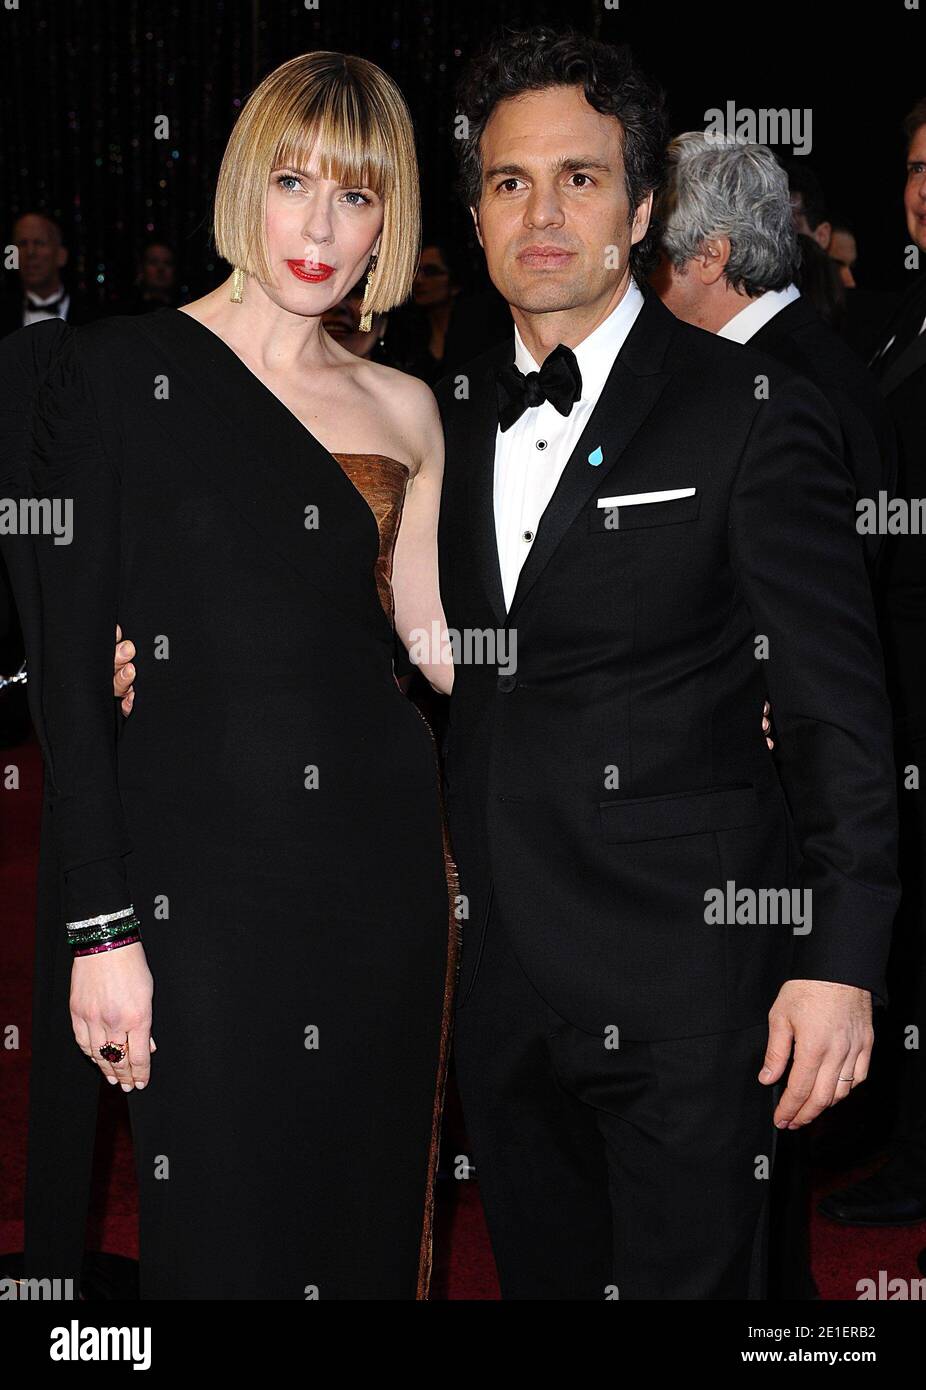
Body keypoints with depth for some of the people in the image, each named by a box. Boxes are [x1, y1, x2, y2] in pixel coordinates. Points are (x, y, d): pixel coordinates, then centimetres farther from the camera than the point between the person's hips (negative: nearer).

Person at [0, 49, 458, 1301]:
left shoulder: (402, 410, 11)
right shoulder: (117, 369, -2)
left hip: (381, 866, 4)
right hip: (190, 862, -4)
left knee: (364, 1224, 11)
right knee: (217, 1236, 1)